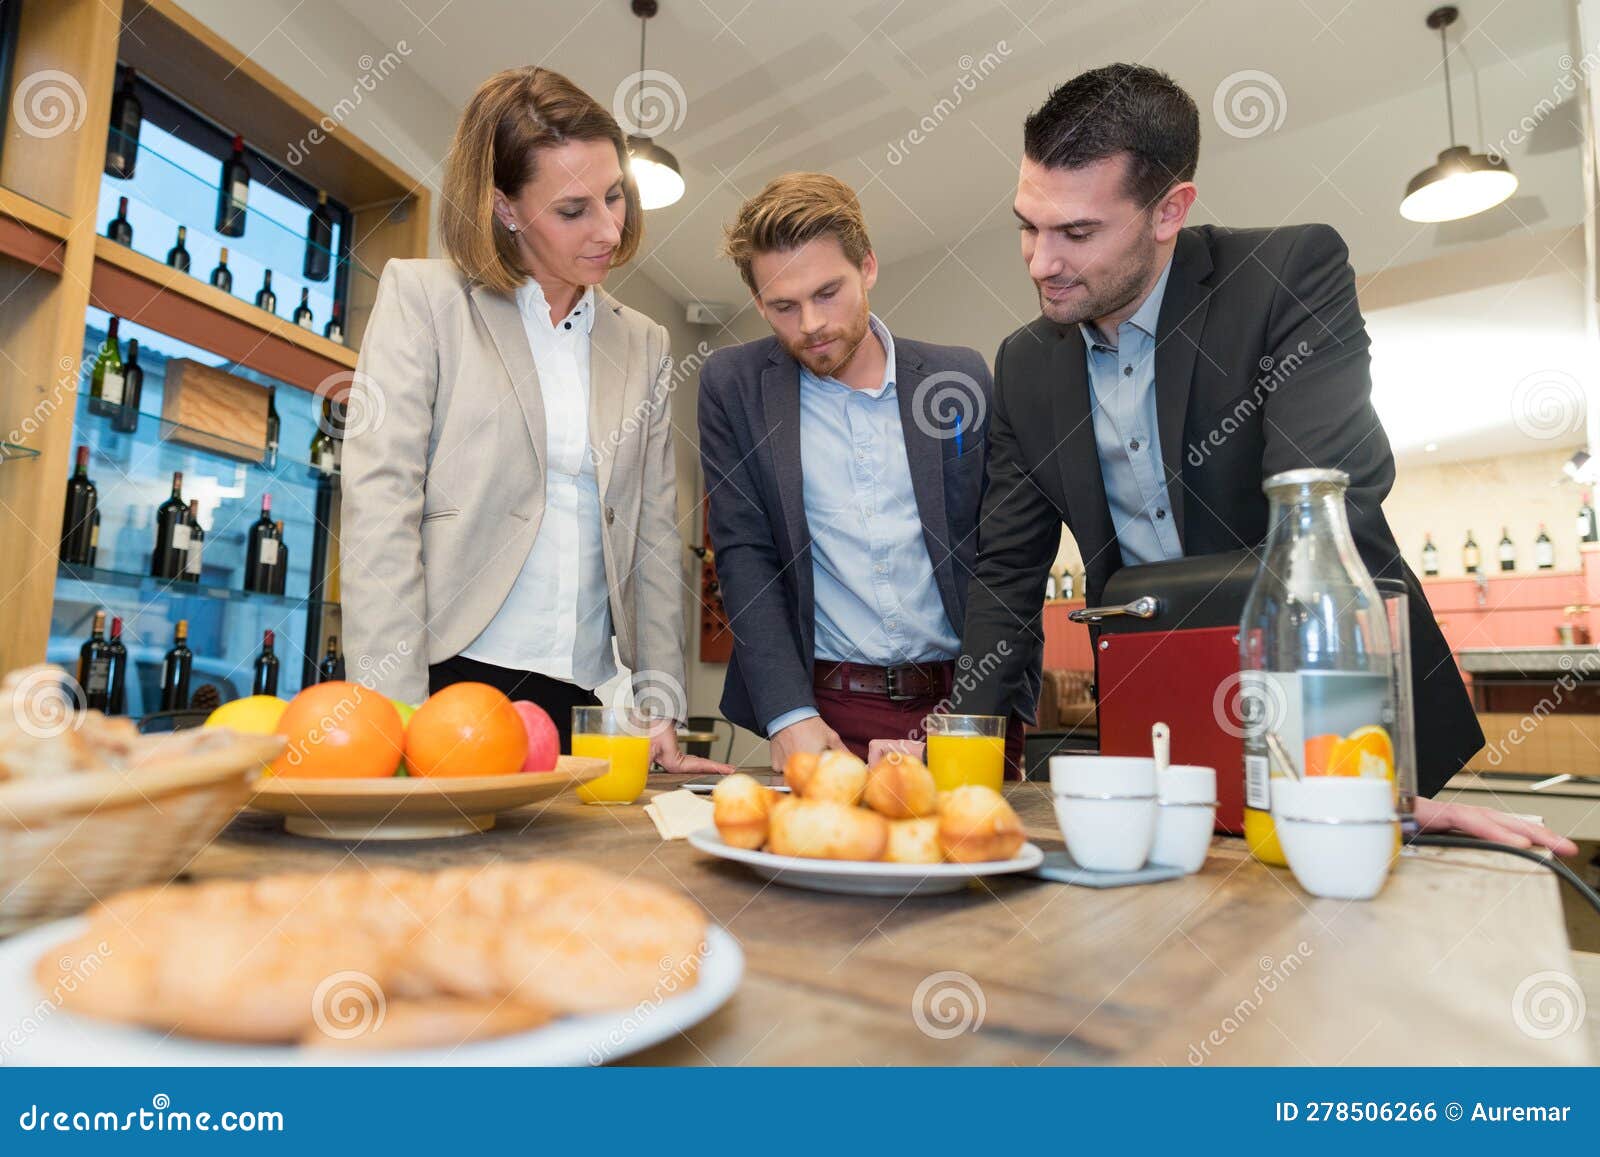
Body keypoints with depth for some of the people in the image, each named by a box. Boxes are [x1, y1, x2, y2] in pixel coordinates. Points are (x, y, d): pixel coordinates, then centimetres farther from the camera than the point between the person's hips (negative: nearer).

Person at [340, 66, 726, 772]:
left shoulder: (643, 345, 13)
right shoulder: (422, 297, 3)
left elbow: (654, 533, 10)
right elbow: (379, 501, -6)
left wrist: (659, 703, 3)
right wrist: (397, 713, -14)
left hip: (585, 702, 3)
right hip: (449, 675, -3)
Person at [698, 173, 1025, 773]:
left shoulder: (961, 375, 4)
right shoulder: (732, 384, 2)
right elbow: (743, 556, -4)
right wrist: (789, 715, -14)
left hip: (961, 701, 2)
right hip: (828, 708, -1)